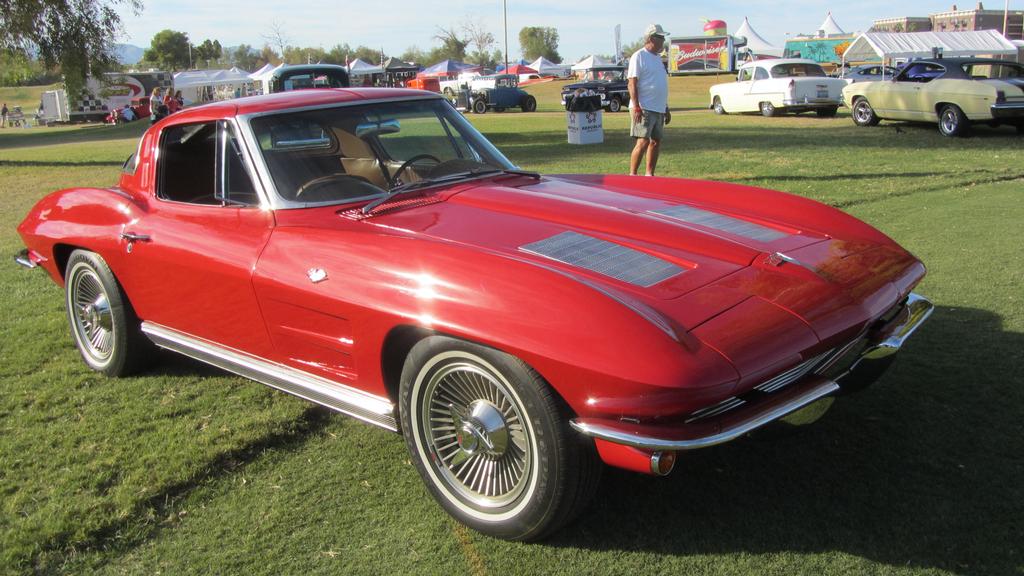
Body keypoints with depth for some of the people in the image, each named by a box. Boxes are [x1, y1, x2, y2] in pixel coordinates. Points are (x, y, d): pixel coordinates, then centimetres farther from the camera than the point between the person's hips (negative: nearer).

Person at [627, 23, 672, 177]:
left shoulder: (657, 58, 19)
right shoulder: (639, 56, -7)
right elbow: (632, 83, -14)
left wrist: (666, 108, 23)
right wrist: (636, 108, -22)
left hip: (658, 109, 9)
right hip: (644, 109, -9)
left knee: (656, 142, 9)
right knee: (643, 141, -13)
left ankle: (649, 174, 17)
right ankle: (632, 175, -7)